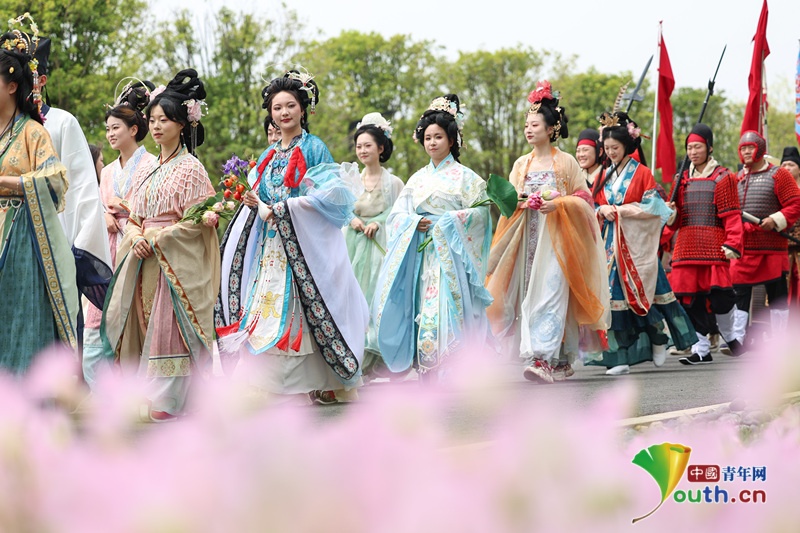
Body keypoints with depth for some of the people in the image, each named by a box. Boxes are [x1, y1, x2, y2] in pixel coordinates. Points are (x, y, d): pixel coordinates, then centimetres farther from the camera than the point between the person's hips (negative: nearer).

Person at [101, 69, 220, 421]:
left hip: (176, 260, -7)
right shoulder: (145, 170, 15)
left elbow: (198, 221, -11)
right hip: (144, 259, 7)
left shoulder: (190, 169, -6)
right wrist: (135, 237, -6)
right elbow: (134, 217, 16)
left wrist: (156, 239, -15)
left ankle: (169, 399, -5)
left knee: (169, 323, -8)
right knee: (144, 322, 4)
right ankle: (148, 391, 10)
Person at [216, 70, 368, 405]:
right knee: (269, 309, 0)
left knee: (302, 311, -11)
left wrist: (284, 208, -15)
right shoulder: (268, 156, 18)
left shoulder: (313, 148, -2)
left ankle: (318, 384, -8)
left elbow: (329, 193, -11)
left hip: (304, 243, -6)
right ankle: (278, 383, 2)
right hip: (271, 245, 6)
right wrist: (255, 203, -4)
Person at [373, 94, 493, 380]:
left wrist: (448, 222, -15)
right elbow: (397, 213, 12)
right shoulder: (418, 178, 17)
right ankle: (427, 375, -1)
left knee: (446, 310, -14)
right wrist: (415, 223, -9)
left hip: (450, 253, -4)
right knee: (421, 311, -2)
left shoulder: (463, 176, 4)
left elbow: (480, 211, -5)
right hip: (420, 253, 5)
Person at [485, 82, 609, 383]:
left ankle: (542, 358, -25)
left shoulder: (565, 162, 0)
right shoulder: (521, 165, 13)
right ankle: (561, 362, 9)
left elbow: (583, 198, -1)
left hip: (557, 238, -5)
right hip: (528, 238, 5)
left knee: (550, 295, -16)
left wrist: (557, 204, -17)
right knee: (531, 296, 1)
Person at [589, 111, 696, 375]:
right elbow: (595, 207, 18)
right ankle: (620, 356, -3)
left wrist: (619, 210, -11)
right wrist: (603, 210, -5)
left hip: (636, 243, -4)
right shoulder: (605, 176, 15)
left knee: (641, 293, -7)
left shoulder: (642, 173, -1)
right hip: (612, 243, 5)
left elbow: (652, 209, -8)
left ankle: (658, 341, 15)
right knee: (616, 294, -3)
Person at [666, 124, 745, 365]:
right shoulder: (683, 180, 16)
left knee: (719, 293, -9)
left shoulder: (723, 178, 1)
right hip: (687, 246, 4)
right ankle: (701, 349, 6)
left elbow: (732, 216, -4)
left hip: (714, 246, -4)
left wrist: (732, 244, -15)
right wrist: (670, 213, -5)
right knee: (690, 297, -1)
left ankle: (731, 335, 18)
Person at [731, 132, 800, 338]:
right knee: (739, 295, -1)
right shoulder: (736, 179, 14)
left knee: (778, 297, 3)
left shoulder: (778, 175, 0)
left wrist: (776, 220, -19)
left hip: (772, 247, -4)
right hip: (743, 247, 4)